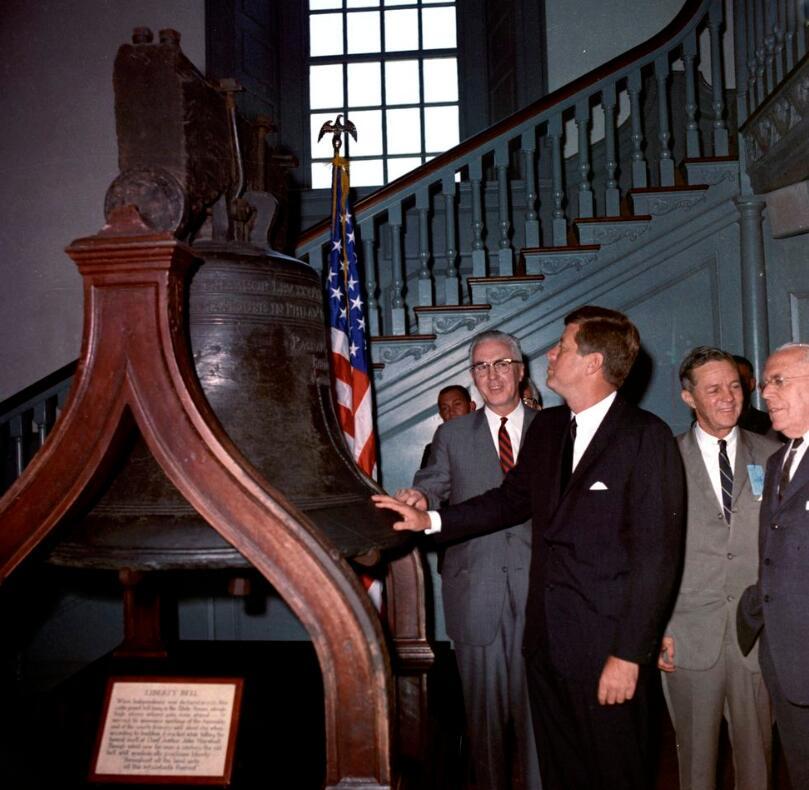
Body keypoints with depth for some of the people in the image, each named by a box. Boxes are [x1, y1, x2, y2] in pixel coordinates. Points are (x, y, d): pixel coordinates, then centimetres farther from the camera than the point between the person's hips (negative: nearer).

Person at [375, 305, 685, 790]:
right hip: (547, 638, 6)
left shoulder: (647, 437, -14)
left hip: (607, 647, -6)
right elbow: (514, 498, 19)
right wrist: (430, 521, 10)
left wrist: (629, 654, -17)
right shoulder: (546, 427, 8)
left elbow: (656, 554, -16)